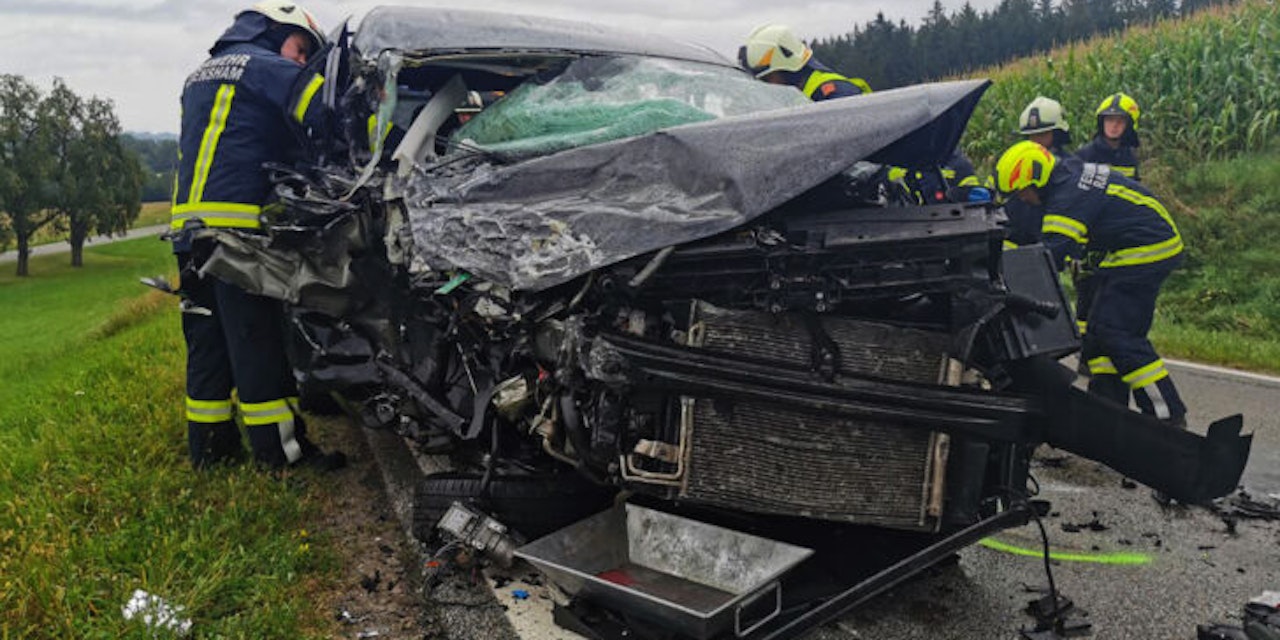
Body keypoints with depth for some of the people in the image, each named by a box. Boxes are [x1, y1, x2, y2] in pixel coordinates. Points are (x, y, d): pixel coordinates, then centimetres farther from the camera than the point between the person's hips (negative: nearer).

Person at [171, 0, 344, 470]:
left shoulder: (198, 78, 26)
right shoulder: (263, 66, -2)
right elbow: (326, 108, -13)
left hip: (189, 225, 9)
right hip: (240, 224, -9)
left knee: (208, 340, 11)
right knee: (259, 342, -7)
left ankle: (208, 444, 16)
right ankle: (282, 449, -3)